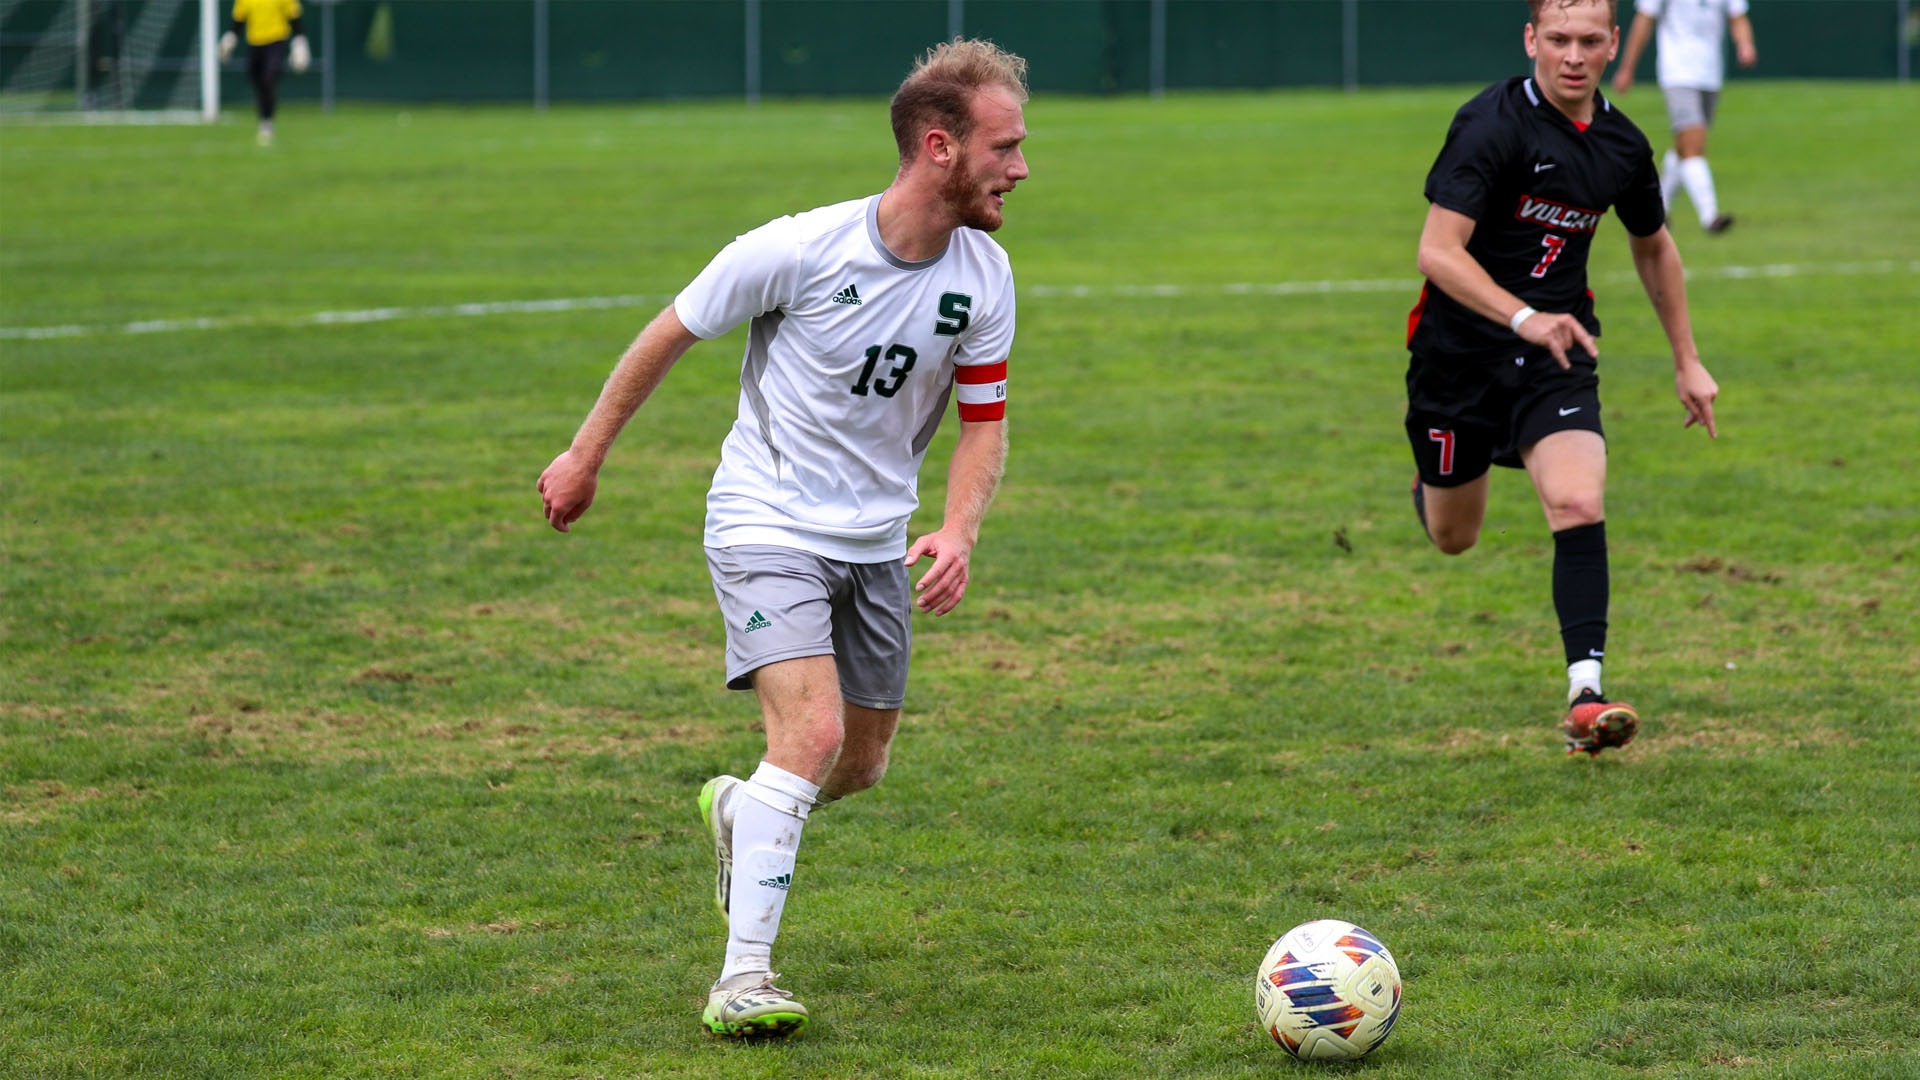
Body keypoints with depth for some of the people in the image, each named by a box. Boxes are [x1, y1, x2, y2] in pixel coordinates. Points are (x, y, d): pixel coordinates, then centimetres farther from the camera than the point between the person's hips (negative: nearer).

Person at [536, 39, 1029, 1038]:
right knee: (813, 733, -23)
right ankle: (741, 982, -20)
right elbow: (672, 332, -6)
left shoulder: (983, 279, -6)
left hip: (874, 542, 6)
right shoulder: (800, 250, -21)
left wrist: (958, 531, -16)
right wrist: (585, 455, 2)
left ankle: (741, 814, 47)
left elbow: (984, 423, 4)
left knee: (861, 765, 13)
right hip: (767, 524, -6)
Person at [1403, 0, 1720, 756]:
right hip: (1461, 349, -3)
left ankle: (1585, 694, -23)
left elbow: (1653, 247, 21)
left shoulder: (1622, 145, 1)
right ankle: (1431, 484, 50)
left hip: (1558, 355, 3)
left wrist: (1686, 360, 20)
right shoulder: (1491, 124, -18)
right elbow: (1437, 251, -25)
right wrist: (1524, 318, -38)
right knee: (1453, 538, 12)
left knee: (1578, 505, -21)